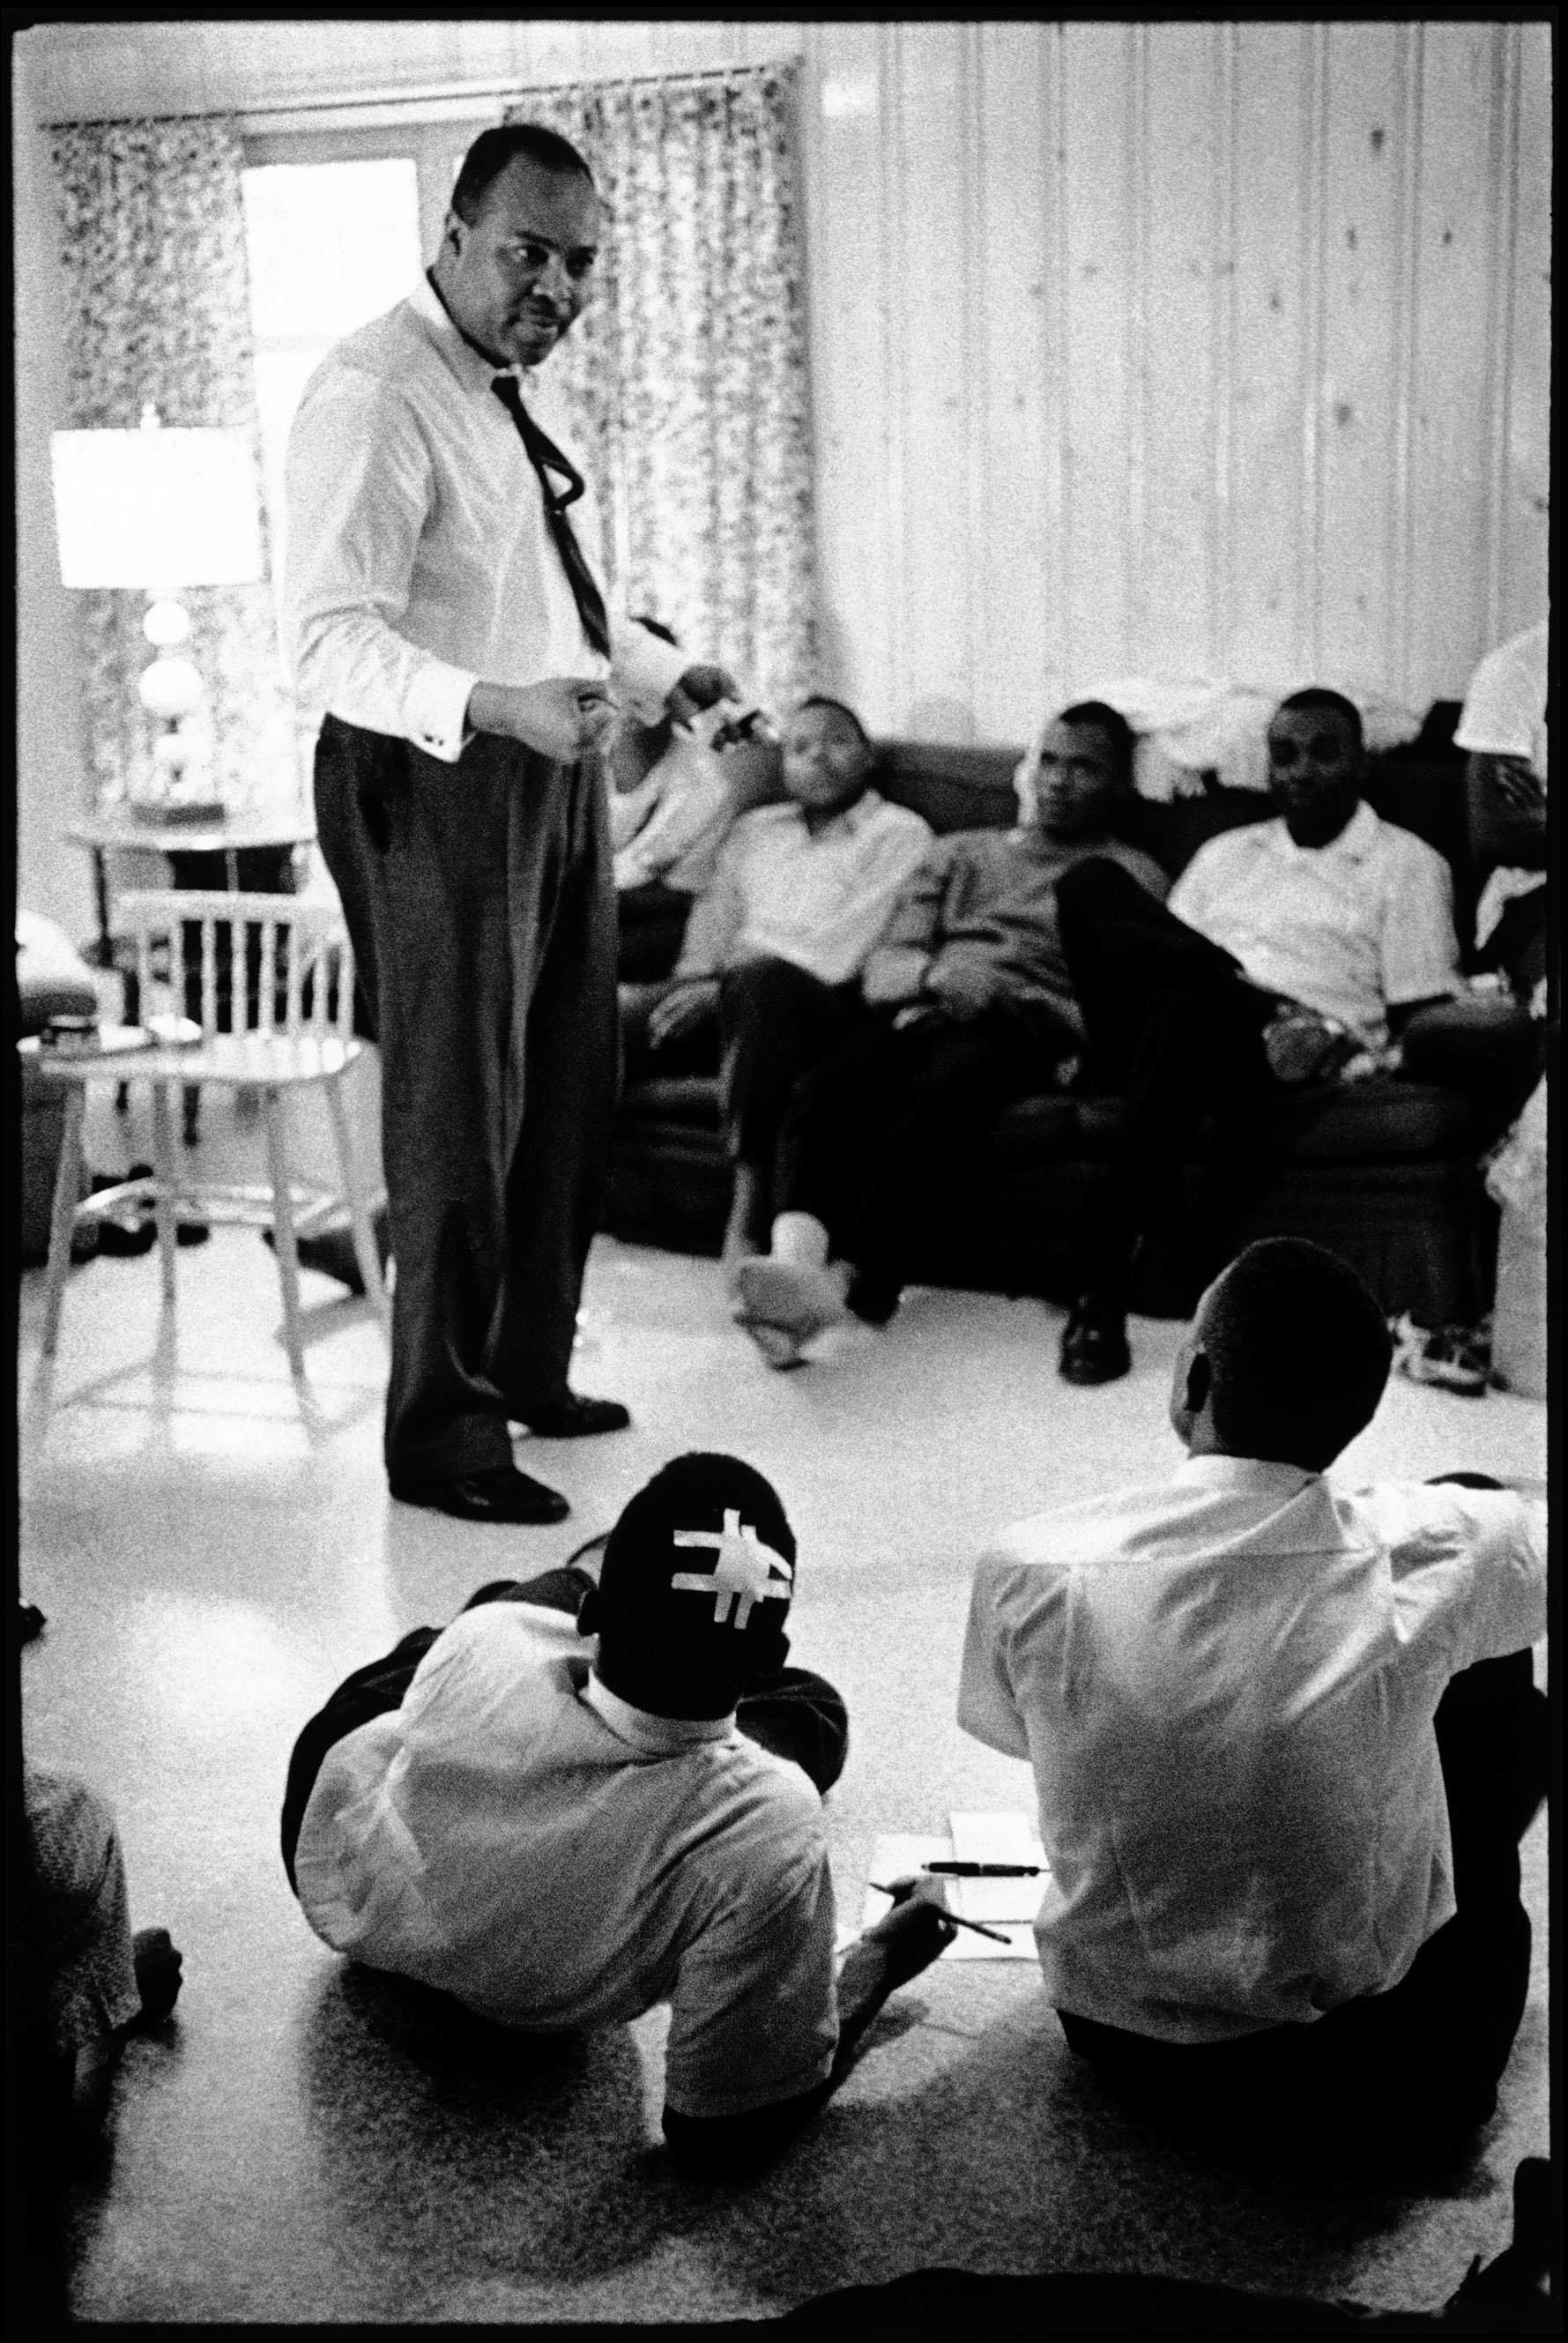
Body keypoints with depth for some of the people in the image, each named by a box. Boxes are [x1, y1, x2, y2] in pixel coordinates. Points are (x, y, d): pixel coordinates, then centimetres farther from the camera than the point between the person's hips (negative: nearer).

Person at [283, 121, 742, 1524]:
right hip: (432, 779, -9)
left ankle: (528, 1369, 35)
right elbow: (330, 636, -24)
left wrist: (659, 671, 15)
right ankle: (440, 1437, 11)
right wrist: (495, 707, -37)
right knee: (458, 1113, -3)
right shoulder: (375, 395, -16)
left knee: (569, 1091, 18)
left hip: (553, 768, 10)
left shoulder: (508, 388, 14)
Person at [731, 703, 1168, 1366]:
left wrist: (1014, 1000, -12)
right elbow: (880, 968, 19)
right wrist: (934, 972, -4)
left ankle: (843, 1281, -57)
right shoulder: (958, 853, 33)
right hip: (921, 1013, 4)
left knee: (927, 1112, -38)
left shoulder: (1133, 876, 21)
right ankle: (796, 1256, -54)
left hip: (1017, 1031, -3)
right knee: (820, 1094, -32)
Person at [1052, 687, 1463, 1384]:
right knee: (1092, 883, -23)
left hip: (1305, 1048, -3)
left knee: (1187, 1010, -41)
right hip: (1189, 1034, 3)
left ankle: (1103, 1292, -38)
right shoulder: (1226, 854, 30)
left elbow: (1420, 1018, 8)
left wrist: (1357, 1056, -13)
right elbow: (1158, 950, 20)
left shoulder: (1407, 863, 17)